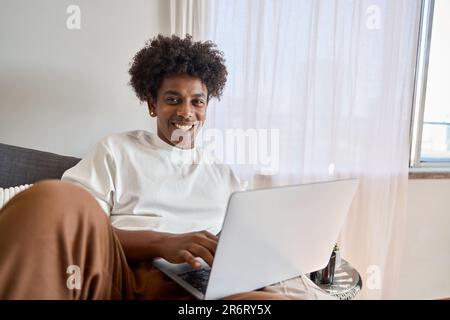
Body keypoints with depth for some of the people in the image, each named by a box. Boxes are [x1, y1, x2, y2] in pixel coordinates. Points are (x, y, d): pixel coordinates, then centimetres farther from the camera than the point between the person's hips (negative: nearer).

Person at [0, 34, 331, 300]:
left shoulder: (226, 175, 23)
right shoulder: (116, 150, 14)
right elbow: (70, 227, 1)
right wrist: (162, 242, -15)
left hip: (200, 286, 2)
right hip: (120, 278, -1)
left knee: (306, 292, -31)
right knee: (52, 199, -33)